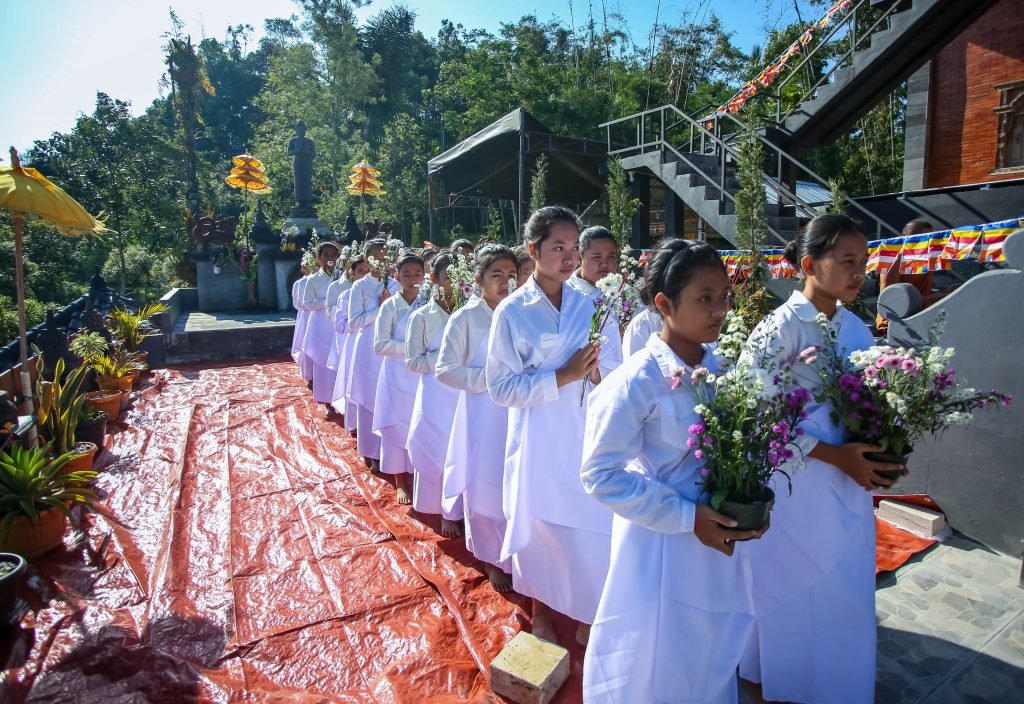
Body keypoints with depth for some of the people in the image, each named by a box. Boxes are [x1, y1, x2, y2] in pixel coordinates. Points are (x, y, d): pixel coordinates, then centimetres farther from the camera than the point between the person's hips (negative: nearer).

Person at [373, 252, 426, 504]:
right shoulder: (390, 306, -4)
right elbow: (380, 345, -10)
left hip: (423, 374, 2)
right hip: (398, 375, -1)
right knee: (397, 426, 5)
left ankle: (415, 478, 23)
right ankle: (400, 483, 20)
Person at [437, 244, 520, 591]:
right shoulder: (466, 318, -7)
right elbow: (444, 369, -9)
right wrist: (488, 378, -17)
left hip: (519, 415, 2)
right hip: (483, 416, -2)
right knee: (486, 489, 8)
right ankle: (492, 560, 30)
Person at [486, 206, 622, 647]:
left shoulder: (592, 305, 4)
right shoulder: (512, 312, -6)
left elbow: (617, 373, 8)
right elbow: (501, 387, -10)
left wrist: (595, 371, -14)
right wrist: (562, 377, -19)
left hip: (589, 433, 3)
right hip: (540, 439, -3)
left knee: (594, 528, 7)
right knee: (539, 527, 10)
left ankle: (588, 617, 33)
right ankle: (541, 613, 36)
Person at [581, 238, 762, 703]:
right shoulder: (636, 381, -22)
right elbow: (601, 473, -21)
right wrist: (687, 518, -22)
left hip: (722, 543, 6)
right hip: (663, 550, -6)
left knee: (713, 664, 26)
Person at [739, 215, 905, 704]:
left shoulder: (855, 329, 5)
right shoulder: (782, 327, -15)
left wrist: (876, 460, -3)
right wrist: (836, 455, -18)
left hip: (848, 481, 6)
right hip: (792, 481, -6)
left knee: (844, 587, 17)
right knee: (790, 586, 10)